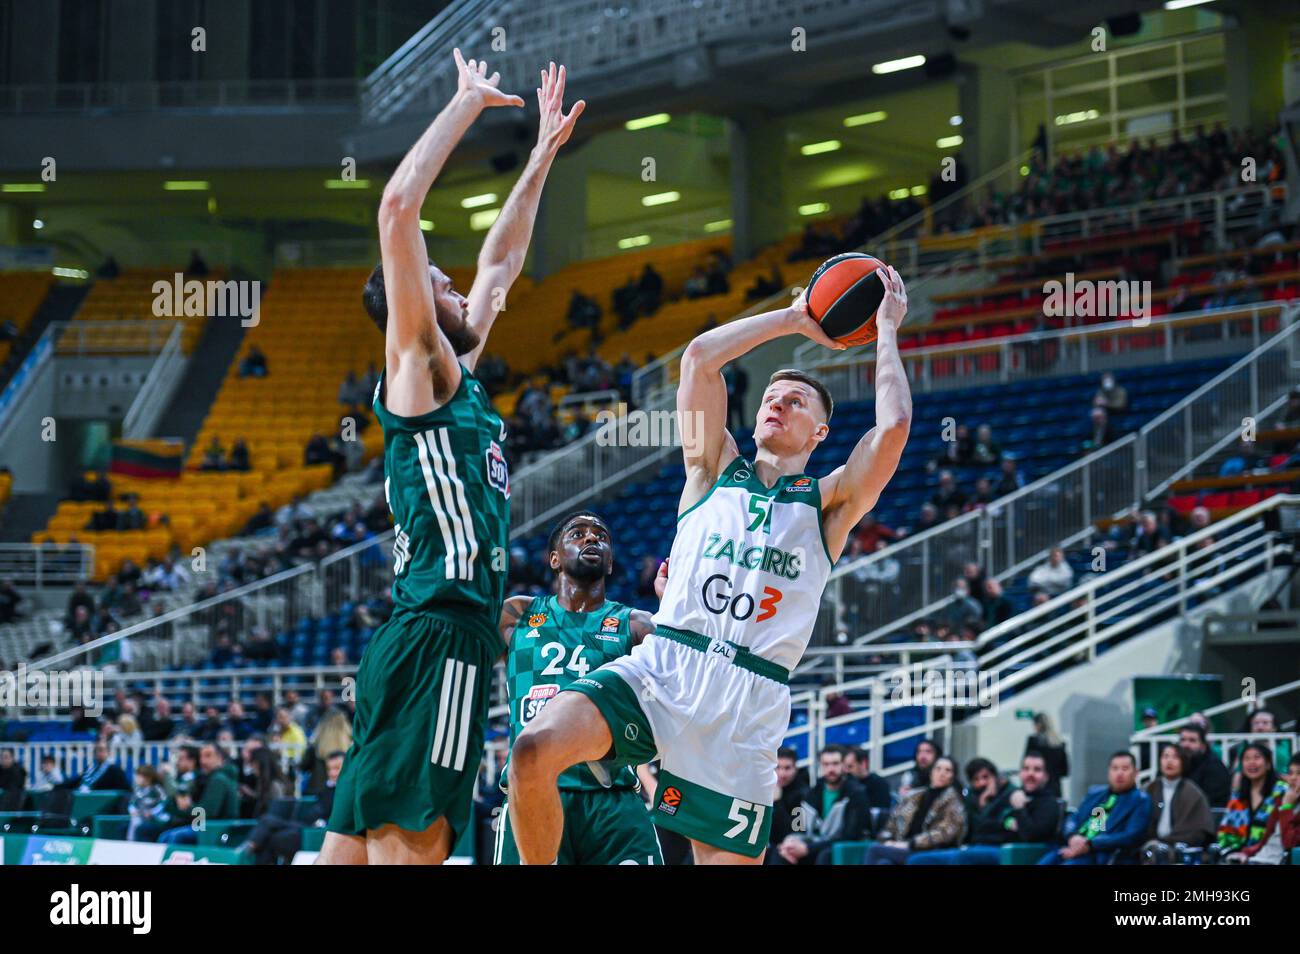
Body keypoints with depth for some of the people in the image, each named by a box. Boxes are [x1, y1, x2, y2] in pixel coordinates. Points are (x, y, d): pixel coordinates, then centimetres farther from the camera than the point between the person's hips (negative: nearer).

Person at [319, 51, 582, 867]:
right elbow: (398, 206, -9)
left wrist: (546, 151, 37)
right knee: (408, 846, -17)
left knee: (354, 844, 4)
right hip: (436, 638, -9)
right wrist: (470, 103, -1)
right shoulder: (417, 370, 0)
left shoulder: (459, 377, 22)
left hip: (458, 637, 9)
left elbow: (501, 262, 36)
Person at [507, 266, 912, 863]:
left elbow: (893, 426, -3)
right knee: (534, 751, -25)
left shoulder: (828, 504, 14)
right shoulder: (716, 470, 19)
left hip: (746, 704, -1)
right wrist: (794, 319, 16)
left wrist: (886, 331, 9)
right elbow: (700, 356, 8)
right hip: (660, 667, 1)